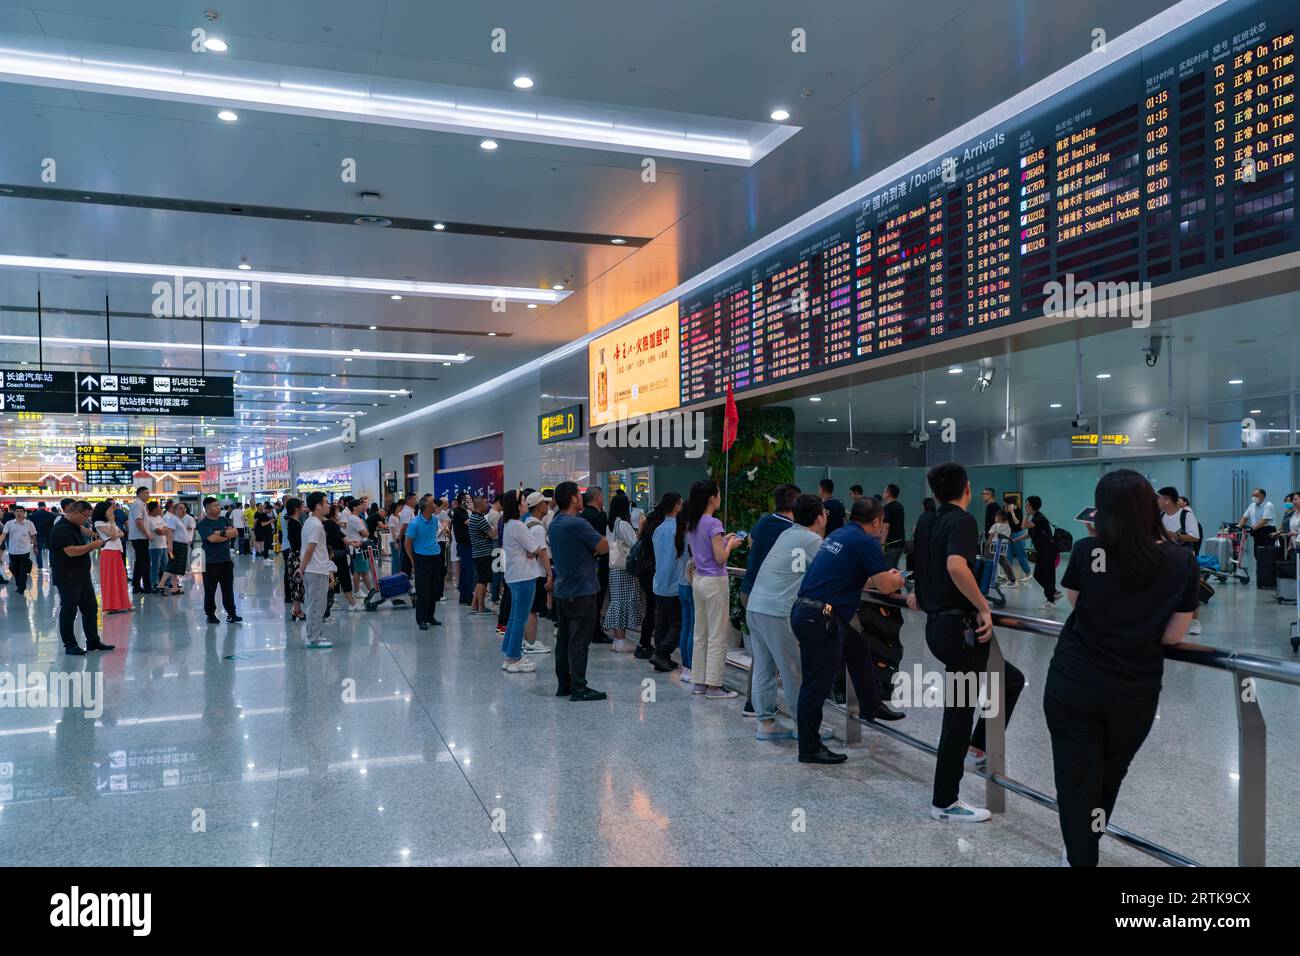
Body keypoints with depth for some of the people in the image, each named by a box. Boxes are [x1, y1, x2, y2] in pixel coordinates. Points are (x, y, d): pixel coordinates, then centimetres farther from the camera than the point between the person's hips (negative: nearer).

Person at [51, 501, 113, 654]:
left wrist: (93, 545, 8)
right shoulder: (61, 529, -17)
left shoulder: (76, 527, 14)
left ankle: (93, 641, 20)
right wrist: (92, 545, -17)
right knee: (68, 612, 1)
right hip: (68, 578, -10)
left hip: (82, 576, 10)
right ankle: (70, 645, 9)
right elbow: (71, 551, -26)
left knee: (90, 608, 12)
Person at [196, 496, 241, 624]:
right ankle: (210, 615, 14)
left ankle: (231, 613, 9)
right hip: (211, 562, -5)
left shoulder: (224, 520, 11)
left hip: (227, 560, 5)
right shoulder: (203, 523, -7)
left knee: (228, 589, 6)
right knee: (210, 590, 5)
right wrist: (228, 535, -7)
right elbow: (212, 538, -20)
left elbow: (235, 532, 0)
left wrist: (221, 533, -15)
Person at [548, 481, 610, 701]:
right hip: (582, 592, -9)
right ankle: (578, 688, 0)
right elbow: (604, 547, -14)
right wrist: (592, 548, 6)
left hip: (562, 591, 9)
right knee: (579, 642, -4)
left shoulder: (554, 524, 9)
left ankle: (564, 684, 20)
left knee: (563, 639, 13)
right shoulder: (578, 524, -18)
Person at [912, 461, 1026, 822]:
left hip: (936, 625, 9)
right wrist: (984, 607, -21)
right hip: (959, 627, -9)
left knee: (1011, 680, 22)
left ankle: (978, 748, 25)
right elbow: (956, 566, -31)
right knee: (959, 713, 0)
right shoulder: (963, 520, -13)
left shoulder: (925, 522, 12)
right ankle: (945, 802, 8)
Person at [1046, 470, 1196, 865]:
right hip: (1135, 692, 3)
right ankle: (1087, 846, 46)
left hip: (1073, 684, -3)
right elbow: (1174, 635, -2)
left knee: (1076, 781, 9)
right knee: (1109, 777, 26)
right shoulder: (1183, 562, -8)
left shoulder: (1087, 551, -12)